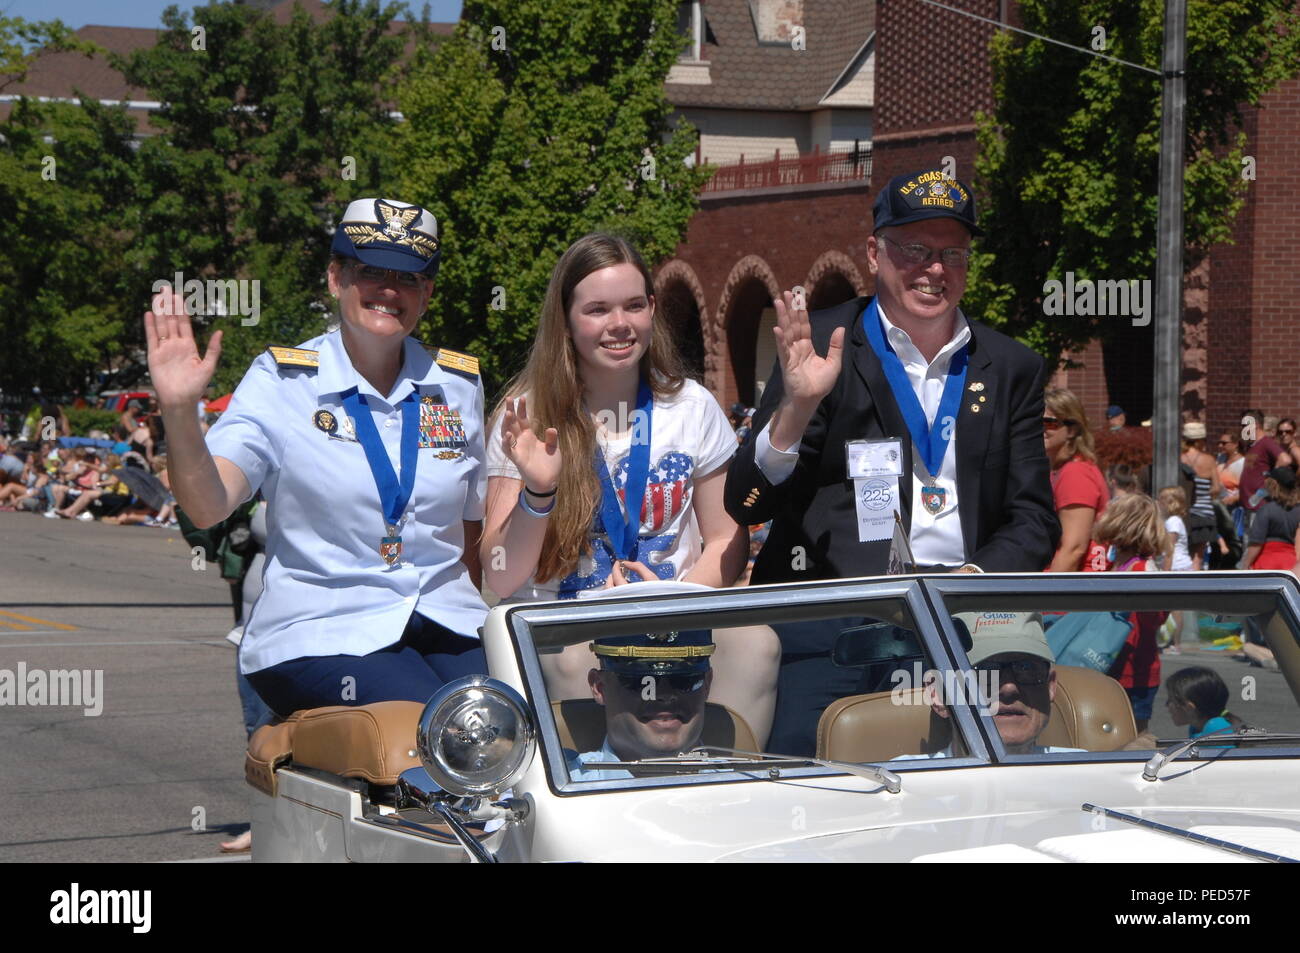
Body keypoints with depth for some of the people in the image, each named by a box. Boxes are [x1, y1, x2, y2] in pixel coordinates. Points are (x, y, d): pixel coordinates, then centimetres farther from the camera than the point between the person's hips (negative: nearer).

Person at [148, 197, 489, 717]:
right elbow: (208, 506, -13)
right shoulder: (282, 381, 0)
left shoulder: (459, 385, 13)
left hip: (448, 626, 4)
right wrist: (179, 410, -28)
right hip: (321, 634, -4)